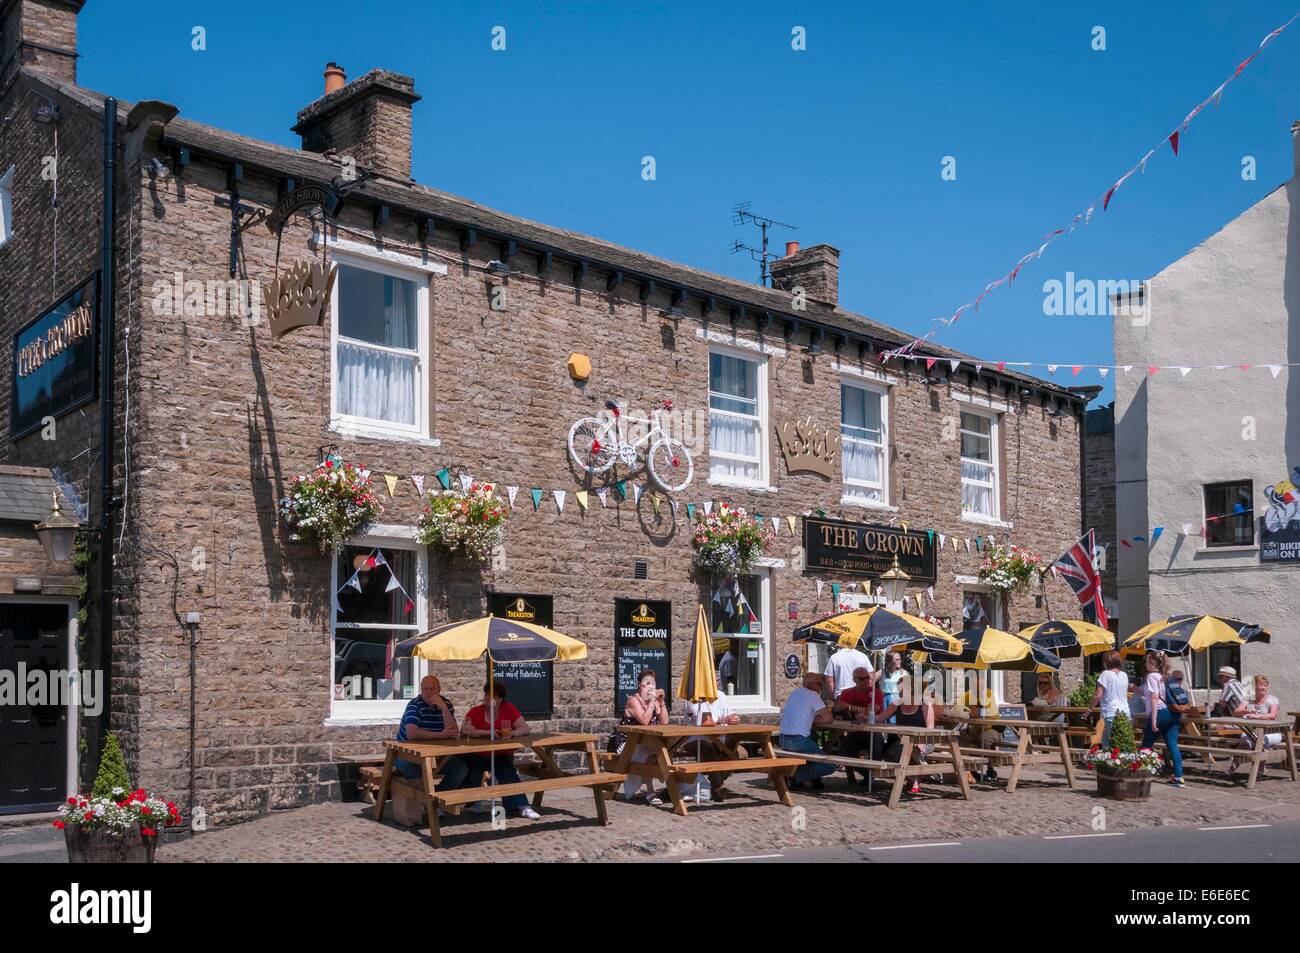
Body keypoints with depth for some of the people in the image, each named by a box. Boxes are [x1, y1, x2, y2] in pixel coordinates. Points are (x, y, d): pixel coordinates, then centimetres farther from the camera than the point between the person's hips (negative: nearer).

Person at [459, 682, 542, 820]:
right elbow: (464, 731, -22)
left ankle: (521, 806, -30)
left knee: (508, 773, -27)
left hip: (501, 756, 0)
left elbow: (525, 728, -8)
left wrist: (513, 733, -30)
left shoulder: (509, 709, -4)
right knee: (473, 774, -25)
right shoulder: (475, 712, -7)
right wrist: (487, 732, -33)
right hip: (478, 757, 0)